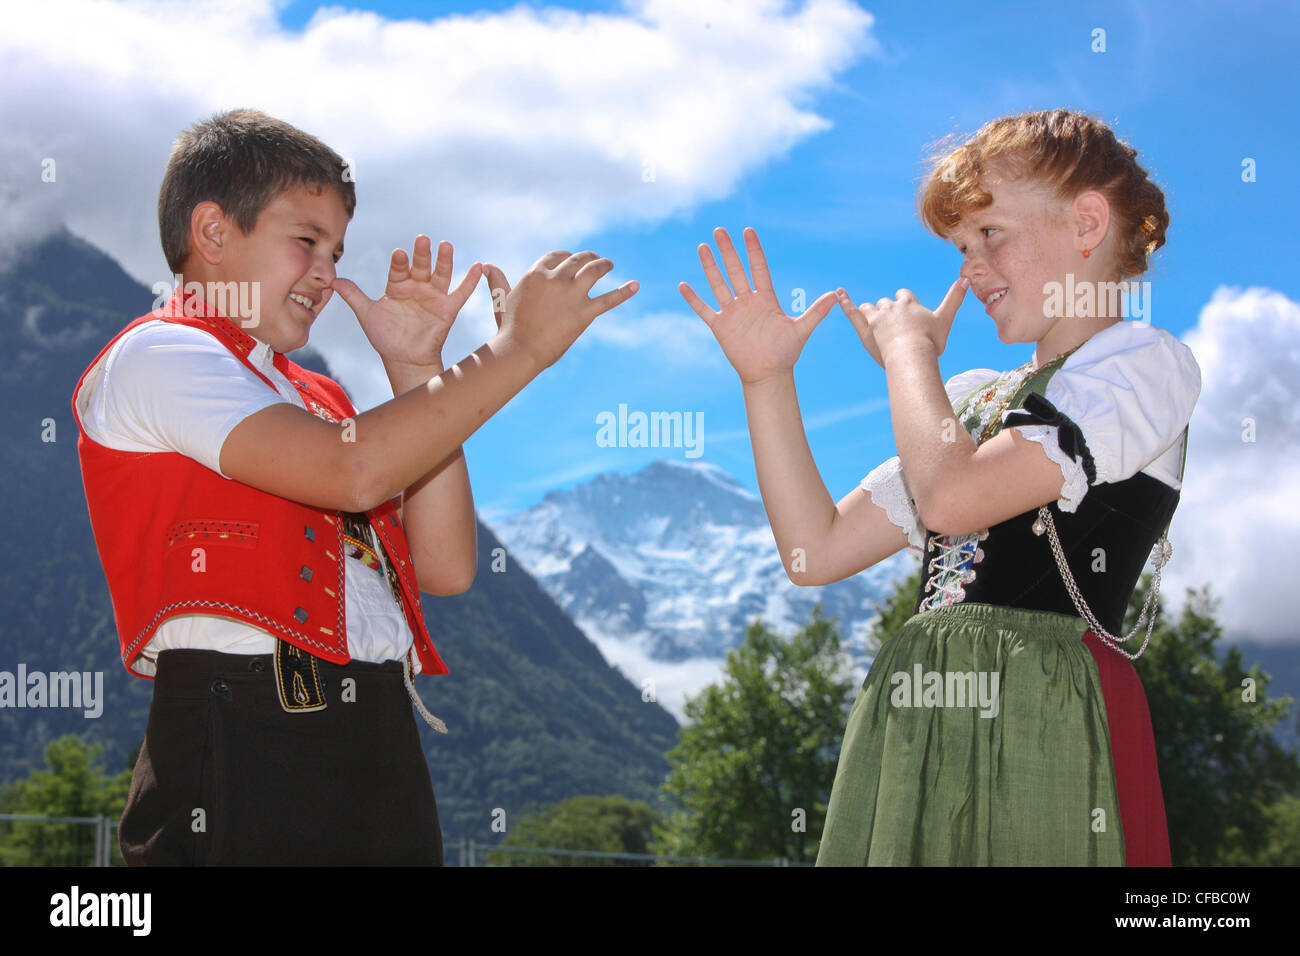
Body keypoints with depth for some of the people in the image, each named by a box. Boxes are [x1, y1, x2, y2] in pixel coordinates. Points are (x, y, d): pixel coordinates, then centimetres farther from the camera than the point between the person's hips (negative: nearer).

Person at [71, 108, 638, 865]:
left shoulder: (314, 398, 23)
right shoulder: (155, 356, -1)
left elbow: (444, 567, 13)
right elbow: (355, 470, -16)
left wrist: (416, 372, 10)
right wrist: (520, 345, -9)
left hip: (382, 744, 7)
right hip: (248, 746, -7)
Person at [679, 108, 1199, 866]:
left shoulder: (1146, 364, -2)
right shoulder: (974, 398, 20)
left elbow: (953, 496, -15)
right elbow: (816, 550, 13)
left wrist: (909, 350, 2)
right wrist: (766, 379, 9)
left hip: (1044, 715, -6)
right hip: (916, 716, 6)